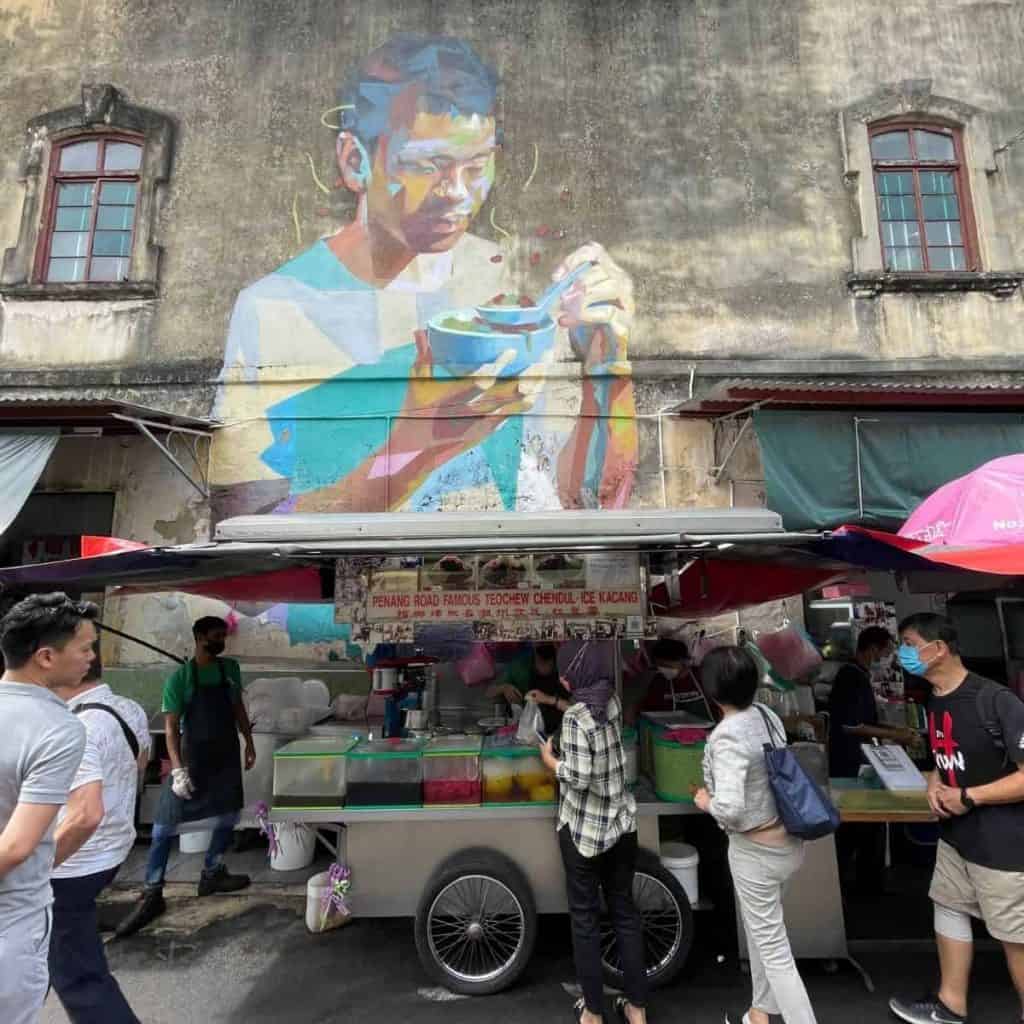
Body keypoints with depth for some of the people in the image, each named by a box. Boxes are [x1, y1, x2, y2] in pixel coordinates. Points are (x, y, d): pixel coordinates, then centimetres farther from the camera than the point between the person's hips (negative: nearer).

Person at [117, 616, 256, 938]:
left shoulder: (230, 668, 1)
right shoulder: (180, 678, -13)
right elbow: (171, 727, -14)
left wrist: (249, 743, 11)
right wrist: (177, 769, -21)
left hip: (227, 757, 5)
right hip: (193, 759, -5)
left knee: (228, 817, 14)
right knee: (164, 826, -3)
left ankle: (212, 875, 31)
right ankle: (152, 896, 9)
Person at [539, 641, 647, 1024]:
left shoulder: (575, 717, -21)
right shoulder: (613, 703, -3)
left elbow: (579, 777, -23)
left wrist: (549, 759, -8)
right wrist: (565, 693, 20)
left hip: (583, 829, -5)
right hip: (621, 824, 6)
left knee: (585, 918, 12)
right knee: (625, 911, 18)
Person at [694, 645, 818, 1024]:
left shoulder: (728, 735, -28)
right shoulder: (767, 714, -4)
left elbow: (730, 808, -35)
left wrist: (707, 802, -13)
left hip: (756, 851, -9)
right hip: (787, 841, 9)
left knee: (773, 949, 9)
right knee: (761, 930, 27)